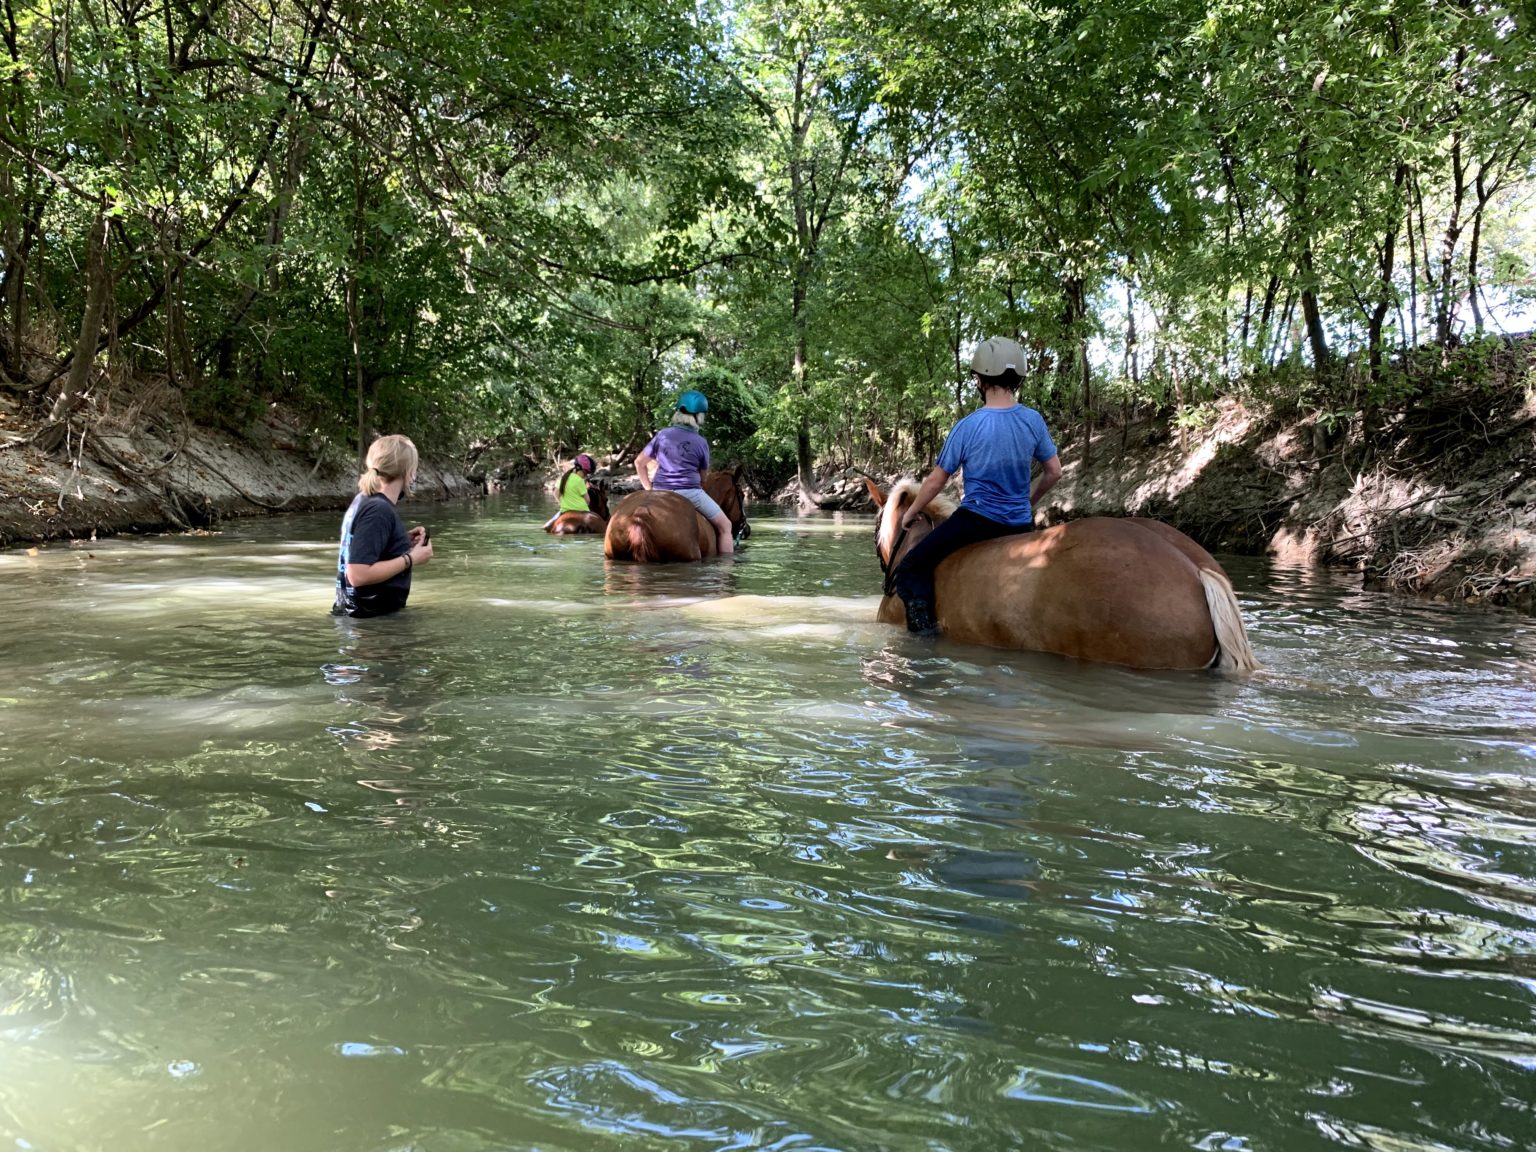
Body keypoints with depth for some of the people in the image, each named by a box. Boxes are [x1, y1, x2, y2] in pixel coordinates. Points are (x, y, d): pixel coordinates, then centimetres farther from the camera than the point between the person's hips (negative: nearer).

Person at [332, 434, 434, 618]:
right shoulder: (379, 511, -20)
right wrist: (410, 558, -17)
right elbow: (358, 575, -26)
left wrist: (404, 542, 10)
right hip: (371, 614, -10)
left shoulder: (363, 500, 8)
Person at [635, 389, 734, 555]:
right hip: (690, 492, -3)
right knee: (724, 526, 12)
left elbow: (639, 462, 7)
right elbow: (702, 477, 4)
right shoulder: (701, 443, -4)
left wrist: (649, 488, 10)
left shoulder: (662, 435, 4)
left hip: (660, 492, 4)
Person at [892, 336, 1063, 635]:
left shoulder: (968, 427, -13)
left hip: (976, 520, -5)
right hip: (1021, 524, 5)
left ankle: (924, 627, -16)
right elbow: (1054, 472, 9)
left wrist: (911, 513, 11)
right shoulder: (1034, 420, -1)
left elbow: (937, 480, -5)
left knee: (910, 570, 0)